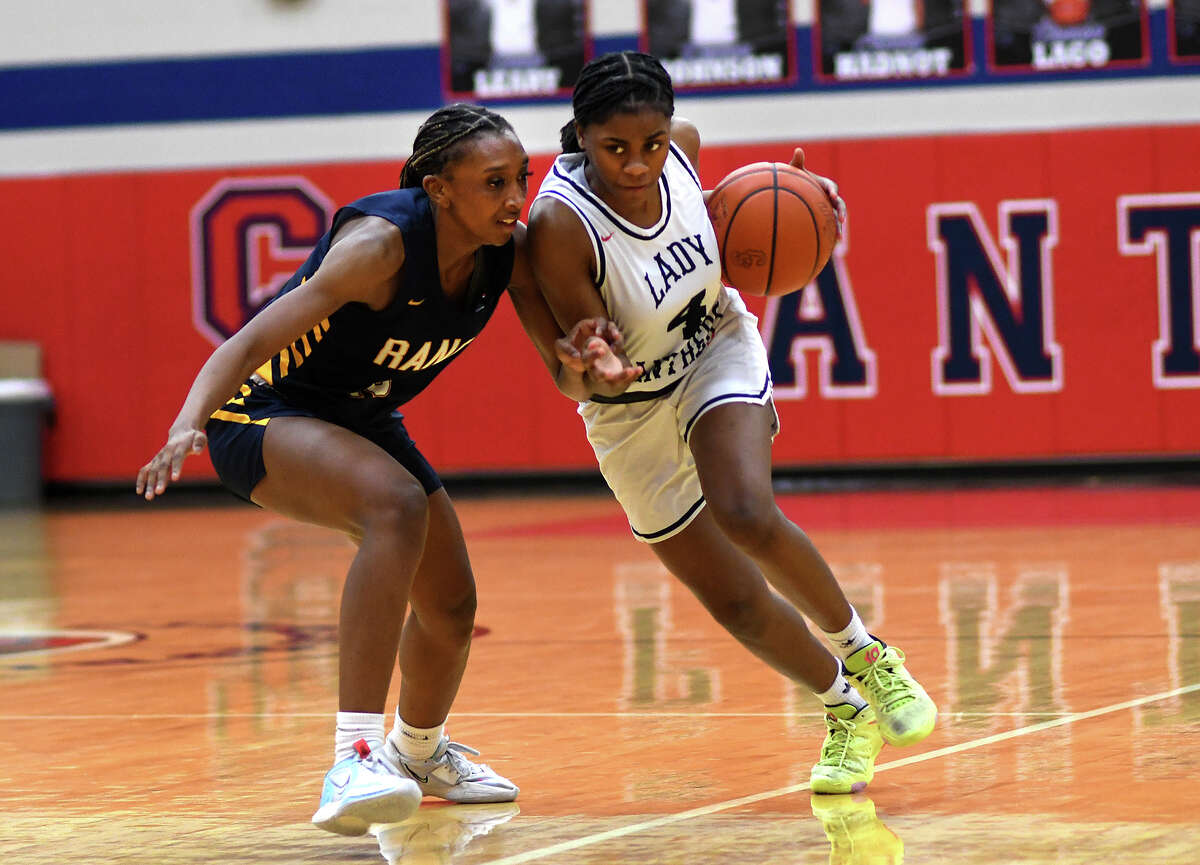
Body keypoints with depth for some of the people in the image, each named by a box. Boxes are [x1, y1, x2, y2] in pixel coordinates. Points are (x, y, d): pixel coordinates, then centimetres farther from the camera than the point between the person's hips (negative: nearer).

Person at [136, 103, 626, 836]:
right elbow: (252, 342, -36)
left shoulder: (513, 250, -13)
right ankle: (355, 761, -42)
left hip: (361, 418, 8)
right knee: (396, 504, -37)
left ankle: (419, 751, 49)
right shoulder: (383, 242, -33)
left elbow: (567, 379, -8)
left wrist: (579, 362, -33)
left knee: (452, 608, 16)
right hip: (267, 412, -8)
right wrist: (187, 428, -53)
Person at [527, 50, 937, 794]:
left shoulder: (682, 147, -18)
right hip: (634, 411, -1)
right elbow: (589, 364, -24)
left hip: (718, 350, 1)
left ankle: (863, 652, -4)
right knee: (735, 602, 3)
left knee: (748, 515, -28)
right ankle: (847, 710, 29)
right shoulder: (560, 224, -31)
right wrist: (600, 370, -48)